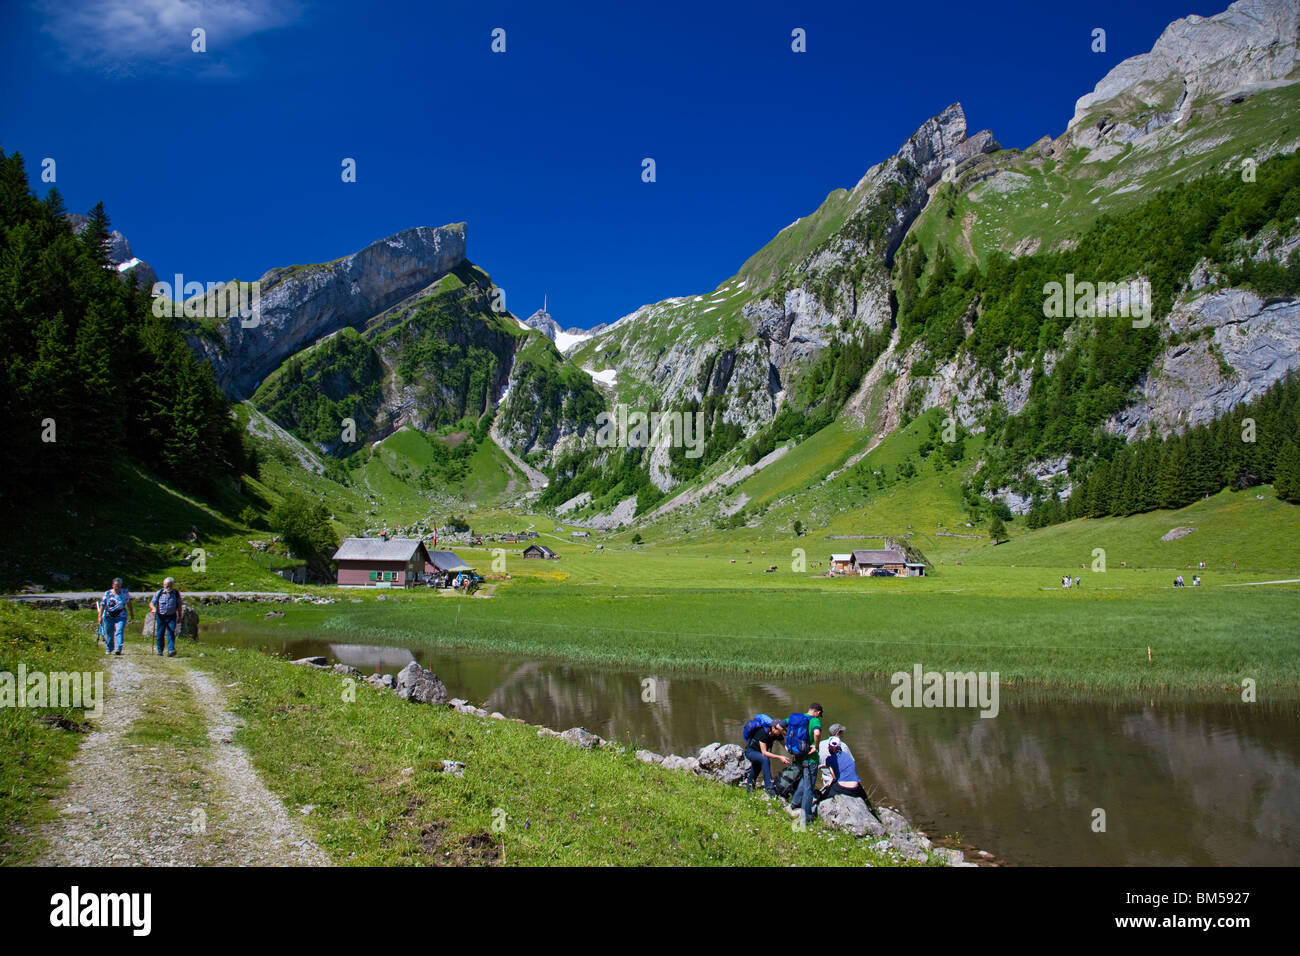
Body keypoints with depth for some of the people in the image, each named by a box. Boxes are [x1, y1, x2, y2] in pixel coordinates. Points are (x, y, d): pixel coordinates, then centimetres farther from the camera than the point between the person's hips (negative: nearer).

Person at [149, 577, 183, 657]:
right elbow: (151, 603, 2)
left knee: (171, 633, -14)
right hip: (160, 616, 1)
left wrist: (179, 617, 9)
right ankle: (160, 651, 18)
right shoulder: (159, 593, 2)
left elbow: (179, 606, 11)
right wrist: (154, 608, -20)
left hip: (171, 617, -1)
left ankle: (171, 650, -21)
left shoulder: (176, 593, 3)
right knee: (159, 634, 4)